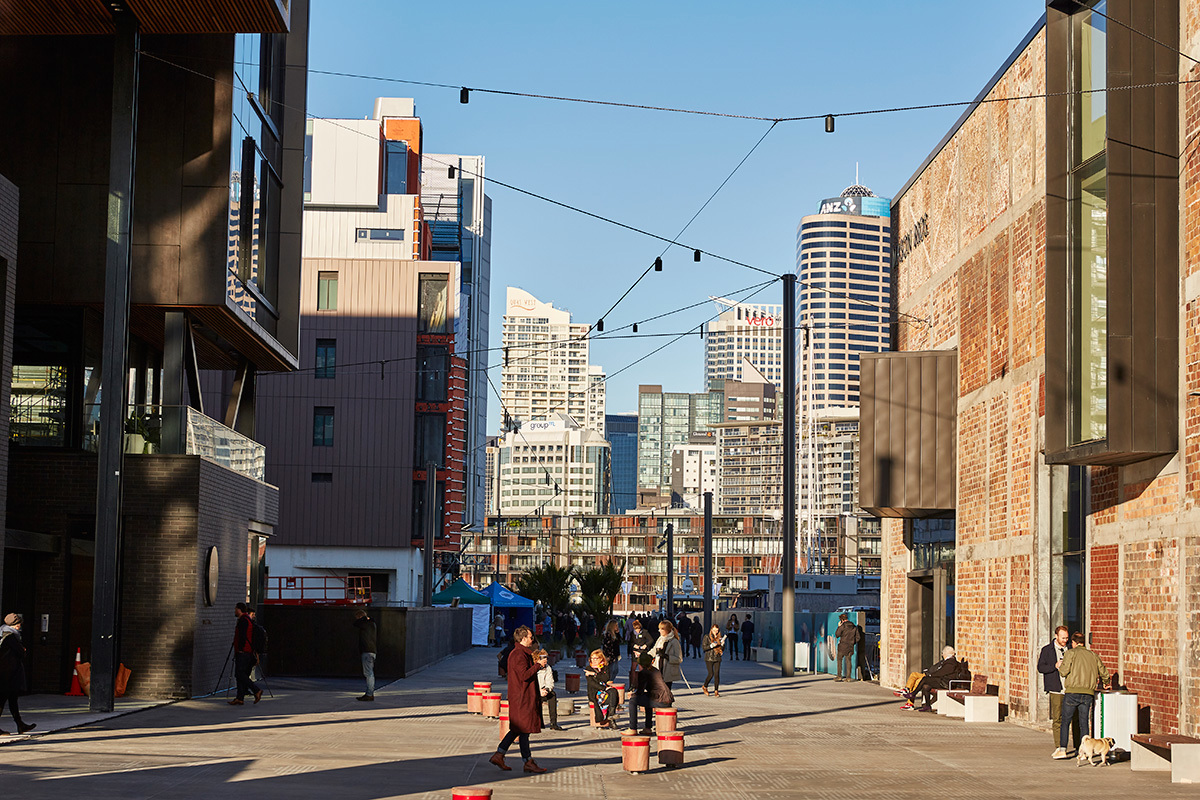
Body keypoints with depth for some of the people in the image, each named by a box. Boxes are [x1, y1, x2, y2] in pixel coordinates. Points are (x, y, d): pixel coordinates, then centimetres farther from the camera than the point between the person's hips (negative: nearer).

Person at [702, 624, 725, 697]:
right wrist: (712, 645, -18)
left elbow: (723, 649, 13)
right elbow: (704, 647, -5)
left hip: (717, 659, 3)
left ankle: (716, 691, 0)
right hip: (709, 658, -3)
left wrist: (722, 644, -7)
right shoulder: (707, 637, 0)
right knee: (711, 674, -7)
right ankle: (705, 687, 19)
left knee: (717, 674, -4)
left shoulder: (720, 638, 10)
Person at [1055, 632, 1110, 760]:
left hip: (1072, 692, -4)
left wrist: (1059, 667, 13)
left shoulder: (1070, 653, 0)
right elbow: (1103, 672, 19)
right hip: (1088, 693, 4)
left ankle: (1062, 749, -3)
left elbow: (1064, 671, -10)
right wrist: (1105, 682, 41)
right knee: (1084, 723, 8)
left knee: (1065, 721, 3)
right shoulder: (1093, 655, 14)